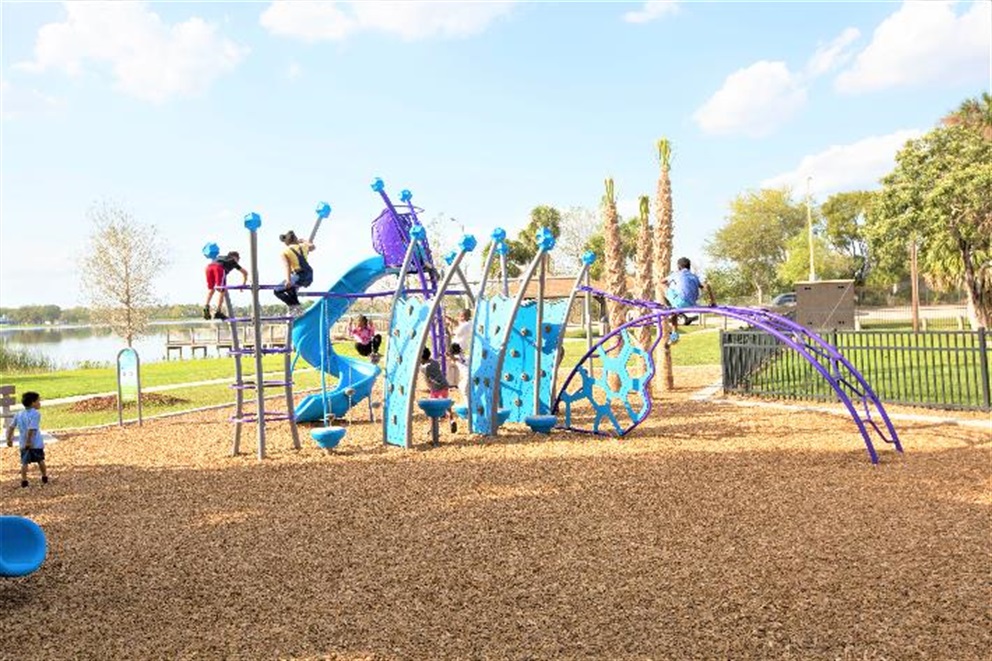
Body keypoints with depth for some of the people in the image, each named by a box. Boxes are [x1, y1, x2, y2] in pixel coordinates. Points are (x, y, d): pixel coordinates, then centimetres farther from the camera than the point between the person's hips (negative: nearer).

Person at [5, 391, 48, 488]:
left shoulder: (19, 414, 5)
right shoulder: (36, 414, -15)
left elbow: (11, 427, 8)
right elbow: (31, 429, -24)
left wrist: (9, 439, 16)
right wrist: (29, 441, -18)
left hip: (23, 444, 4)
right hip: (36, 443, -4)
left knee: (24, 462, 9)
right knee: (40, 460, 14)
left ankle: (24, 480, 3)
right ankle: (44, 478, 27)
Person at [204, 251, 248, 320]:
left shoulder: (220, 257, 44)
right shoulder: (233, 261, 34)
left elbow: (206, 268, 41)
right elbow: (245, 273, 34)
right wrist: (243, 285, 43)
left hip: (209, 266, 4)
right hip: (219, 268, -4)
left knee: (210, 289, 17)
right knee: (221, 291, 0)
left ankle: (206, 306, -2)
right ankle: (218, 312, -7)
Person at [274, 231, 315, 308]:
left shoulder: (285, 252, -1)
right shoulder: (302, 246, 12)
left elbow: (287, 266, -17)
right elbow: (313, 247, 34)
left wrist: (288, 280, -27)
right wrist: (304, 241, 49)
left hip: (300, 277, -6)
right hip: (309, 277, 6)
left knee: (277, 291, 7)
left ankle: (294, 304, -11)